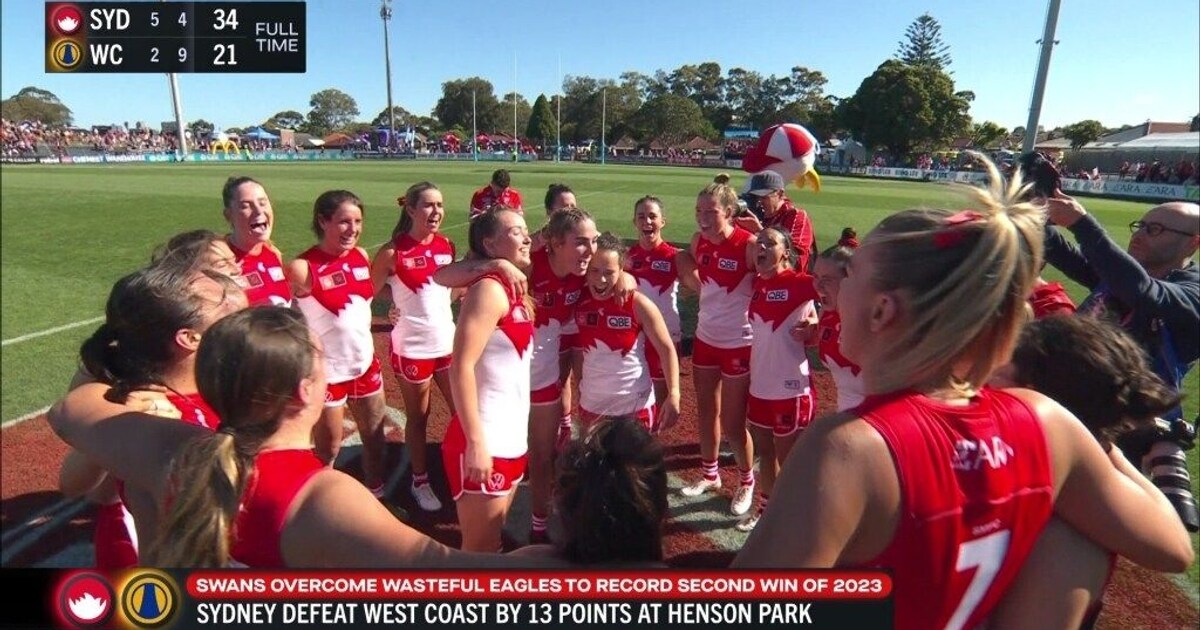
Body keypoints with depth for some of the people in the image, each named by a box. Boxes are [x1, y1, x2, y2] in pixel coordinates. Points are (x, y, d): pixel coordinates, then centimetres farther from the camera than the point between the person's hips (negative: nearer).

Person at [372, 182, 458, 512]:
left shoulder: (447, 246, 2)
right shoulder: (393, 252, -13)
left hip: (448, 342, 5)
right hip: (412, 347, -5)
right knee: (418, 417, 11)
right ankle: (420, 482, 30)